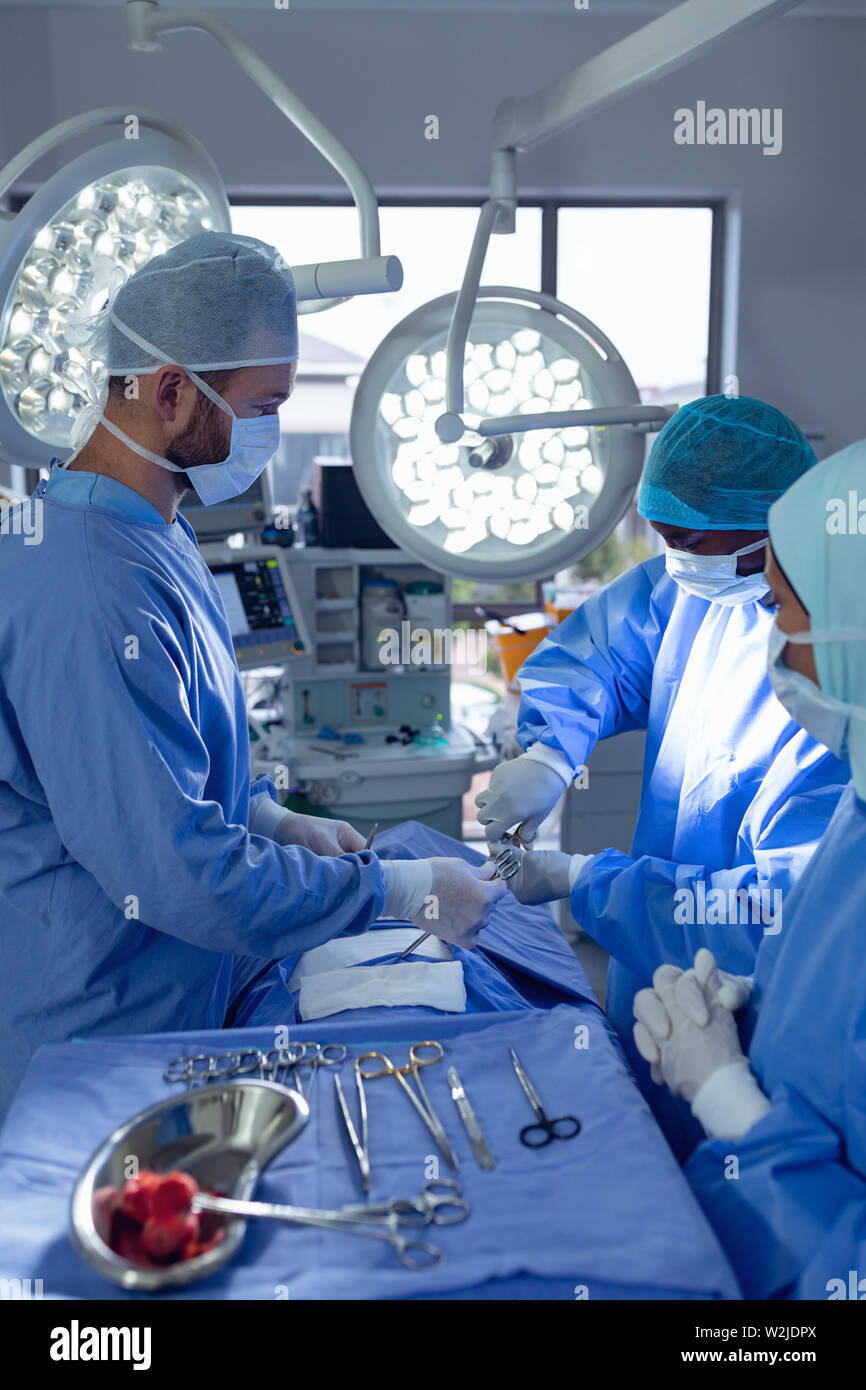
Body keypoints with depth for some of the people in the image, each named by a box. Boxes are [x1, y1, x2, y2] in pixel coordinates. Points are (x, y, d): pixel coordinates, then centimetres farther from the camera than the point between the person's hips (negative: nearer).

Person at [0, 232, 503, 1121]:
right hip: (97, 1041, -9)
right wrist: (404, 892, -21)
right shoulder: (91, 588, -31)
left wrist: (274, 822, 5)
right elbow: (179, 872, -30)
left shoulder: (152, 533, 4)